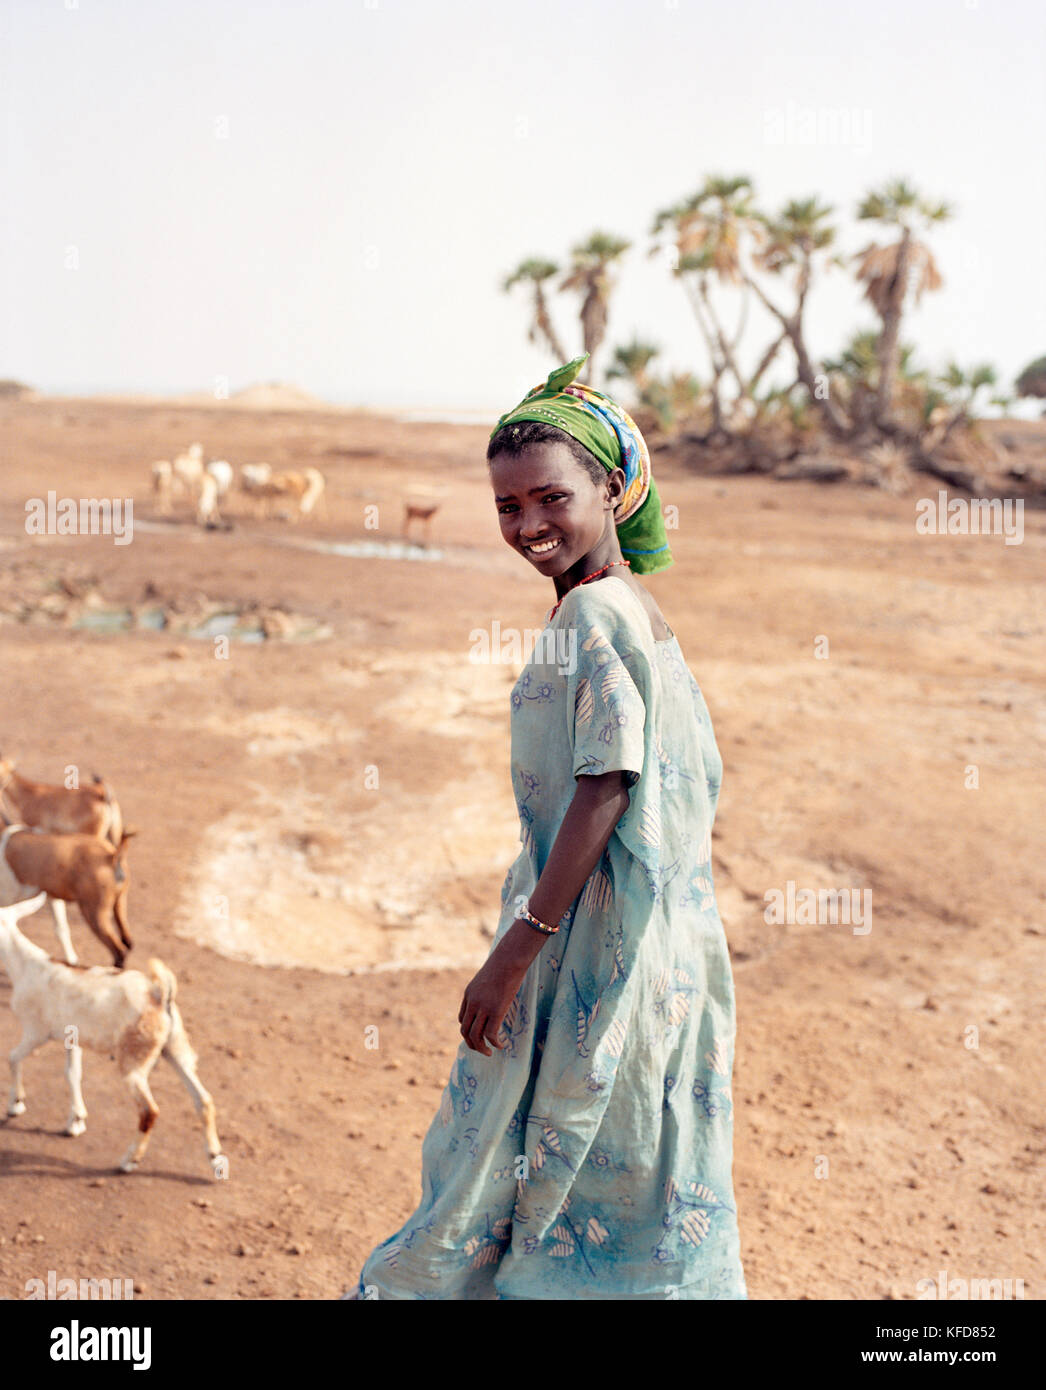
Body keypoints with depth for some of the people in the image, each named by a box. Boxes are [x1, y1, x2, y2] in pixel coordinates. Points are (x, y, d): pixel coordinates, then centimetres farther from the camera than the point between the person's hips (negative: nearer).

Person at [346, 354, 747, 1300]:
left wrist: (514, 953, -21)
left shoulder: (591, 616, -17)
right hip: (653, 943, 10)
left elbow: (604, 791, -23)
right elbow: (690, 783, 15)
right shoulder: (637, 611, 11)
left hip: (590, 947, -10)